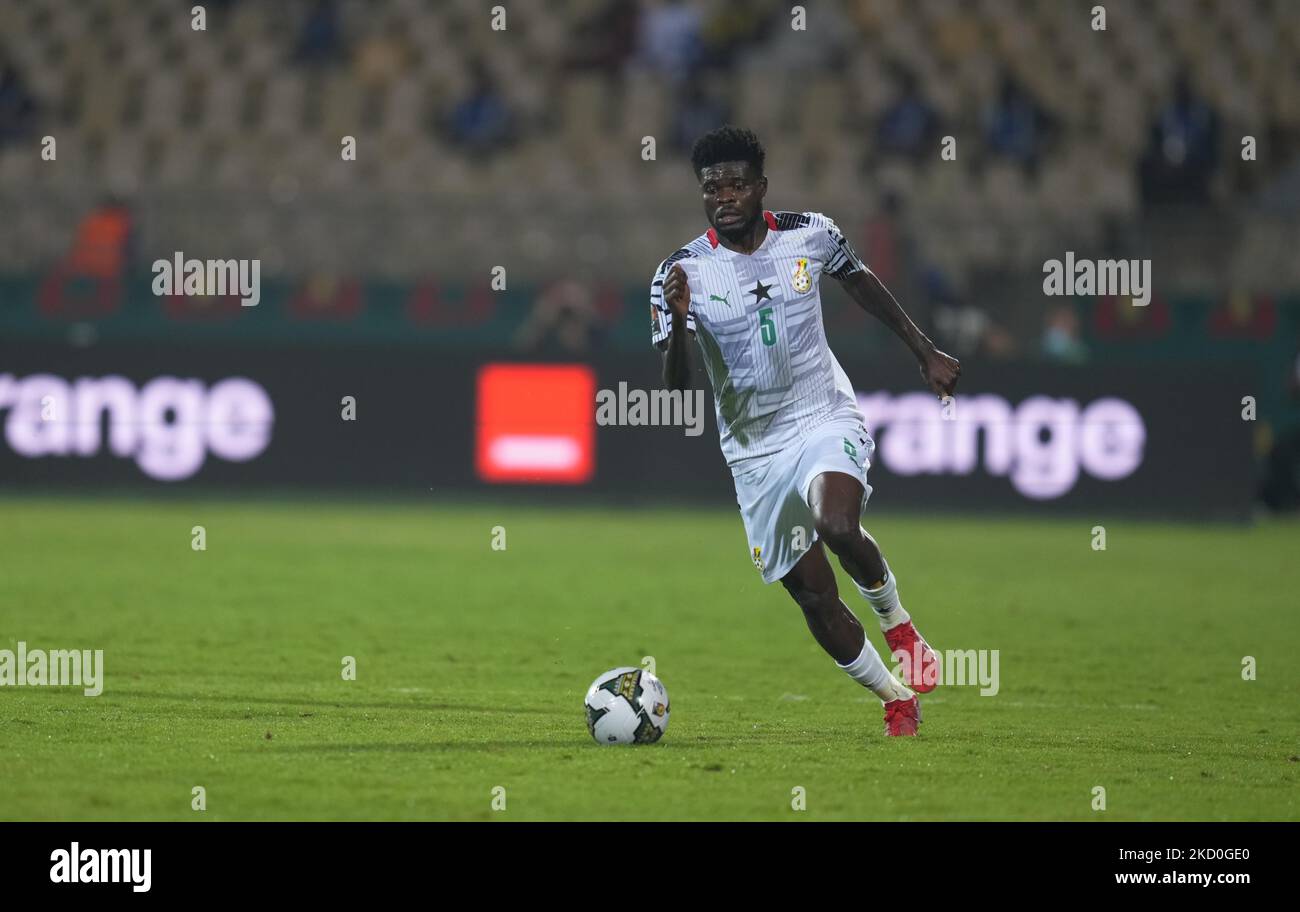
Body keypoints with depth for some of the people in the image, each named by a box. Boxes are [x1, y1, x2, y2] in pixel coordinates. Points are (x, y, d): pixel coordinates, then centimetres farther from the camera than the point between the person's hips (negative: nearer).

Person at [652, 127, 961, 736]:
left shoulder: (809, 235, -6)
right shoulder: (683, 273, -11)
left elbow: (859, 281, 16)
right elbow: (676, 385, -15)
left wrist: (924, 352, 19)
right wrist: (678, 321, -34)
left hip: (825, 418, -1)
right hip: (755, 450, 1)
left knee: (838, 528, -31)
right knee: (814, 598, 1)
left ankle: (896, 620, -2)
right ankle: (896, 701, 22)